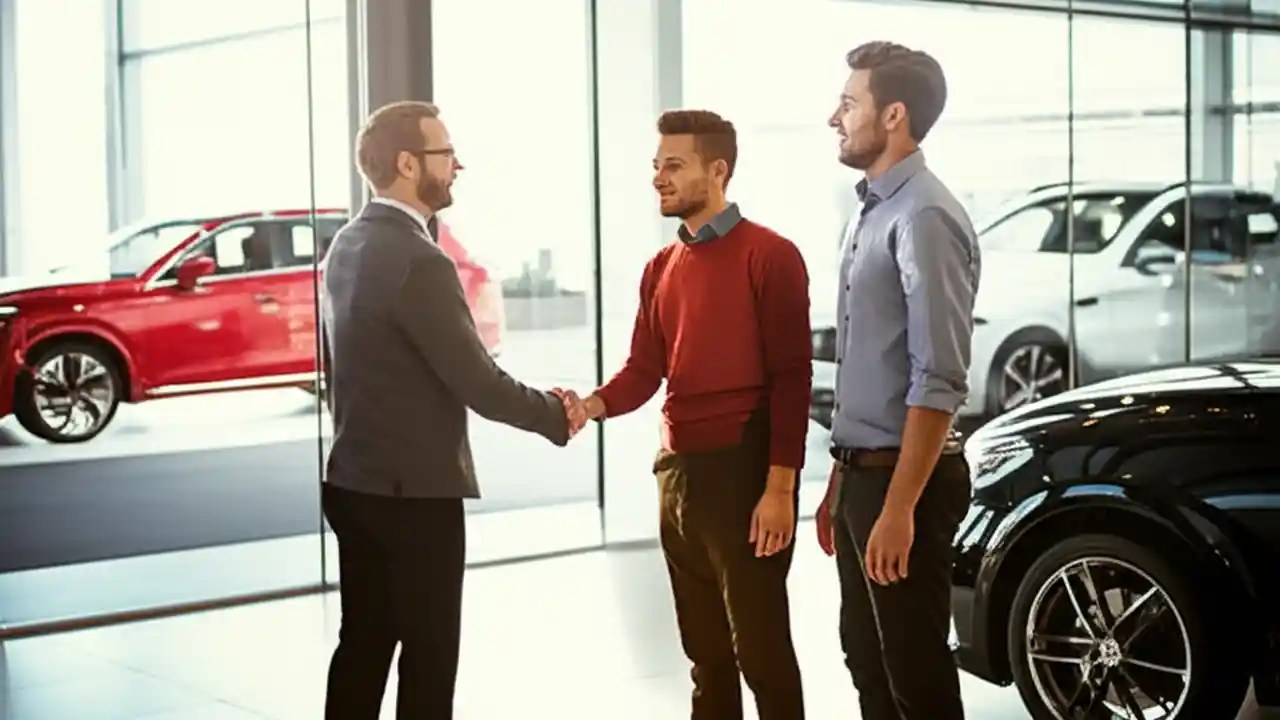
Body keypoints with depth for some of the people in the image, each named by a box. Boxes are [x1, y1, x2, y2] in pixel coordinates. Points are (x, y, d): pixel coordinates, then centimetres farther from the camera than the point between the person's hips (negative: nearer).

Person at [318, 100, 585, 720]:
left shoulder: (347, 246, 7)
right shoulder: (417, 261, -21)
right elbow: (477, 383, -19)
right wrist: (557, 415, -4)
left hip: (355, 480, 9)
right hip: (414, 491, -9)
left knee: (363, 645, 15)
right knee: (428, 660, 2)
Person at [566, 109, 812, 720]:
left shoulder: (769, 256, -7)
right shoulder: (661, 268, 15)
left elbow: (791, 377, -12)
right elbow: (644, 370, 10)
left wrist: (780, 486, -17)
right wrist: (592, 405, -11)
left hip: (743, 473, -7)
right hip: (677, 474, 7)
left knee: (760, 649, -1)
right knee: (704, 651, 14)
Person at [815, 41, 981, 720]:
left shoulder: (923, 217, -17)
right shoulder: (874, 211, 12)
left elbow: (938, 380, -23)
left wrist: (899, 508, -24)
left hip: (903, 477, -9)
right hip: (862, 473, 9)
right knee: (868, 660, 18)